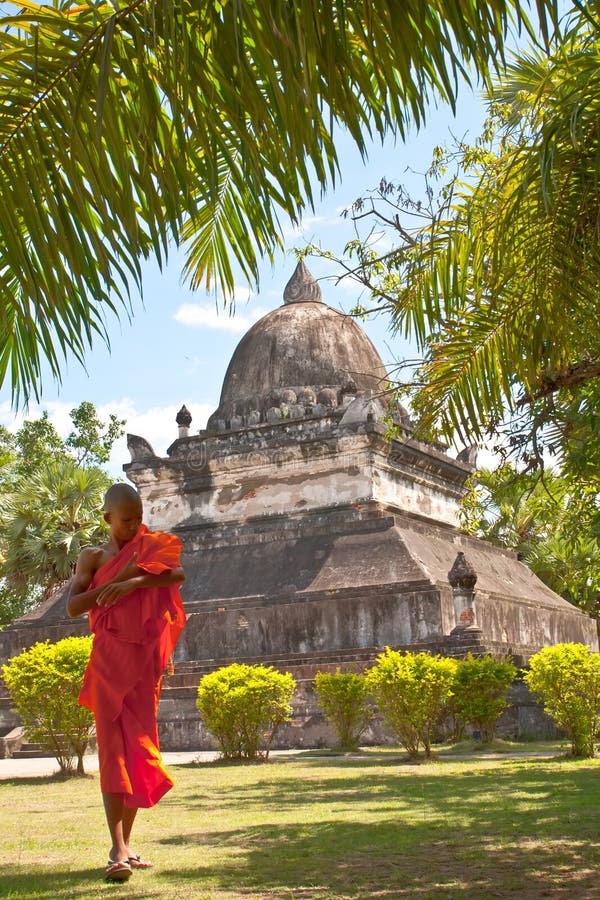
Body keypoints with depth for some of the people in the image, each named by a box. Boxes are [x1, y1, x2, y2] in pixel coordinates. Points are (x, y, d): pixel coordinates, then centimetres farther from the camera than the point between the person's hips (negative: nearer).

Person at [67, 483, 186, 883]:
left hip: (145, 660, 3)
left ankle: (126, 842, 16)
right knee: (112, 745, -10)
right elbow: (73, 606, -7)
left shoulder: (150, 548, 10)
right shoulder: (92, 557, 5)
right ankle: (118, 851, -15)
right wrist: (118, 578, -13)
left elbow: (178, 574, -10)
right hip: (109, 658, -3)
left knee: (138, 747, 6)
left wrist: (135, 581, -24)